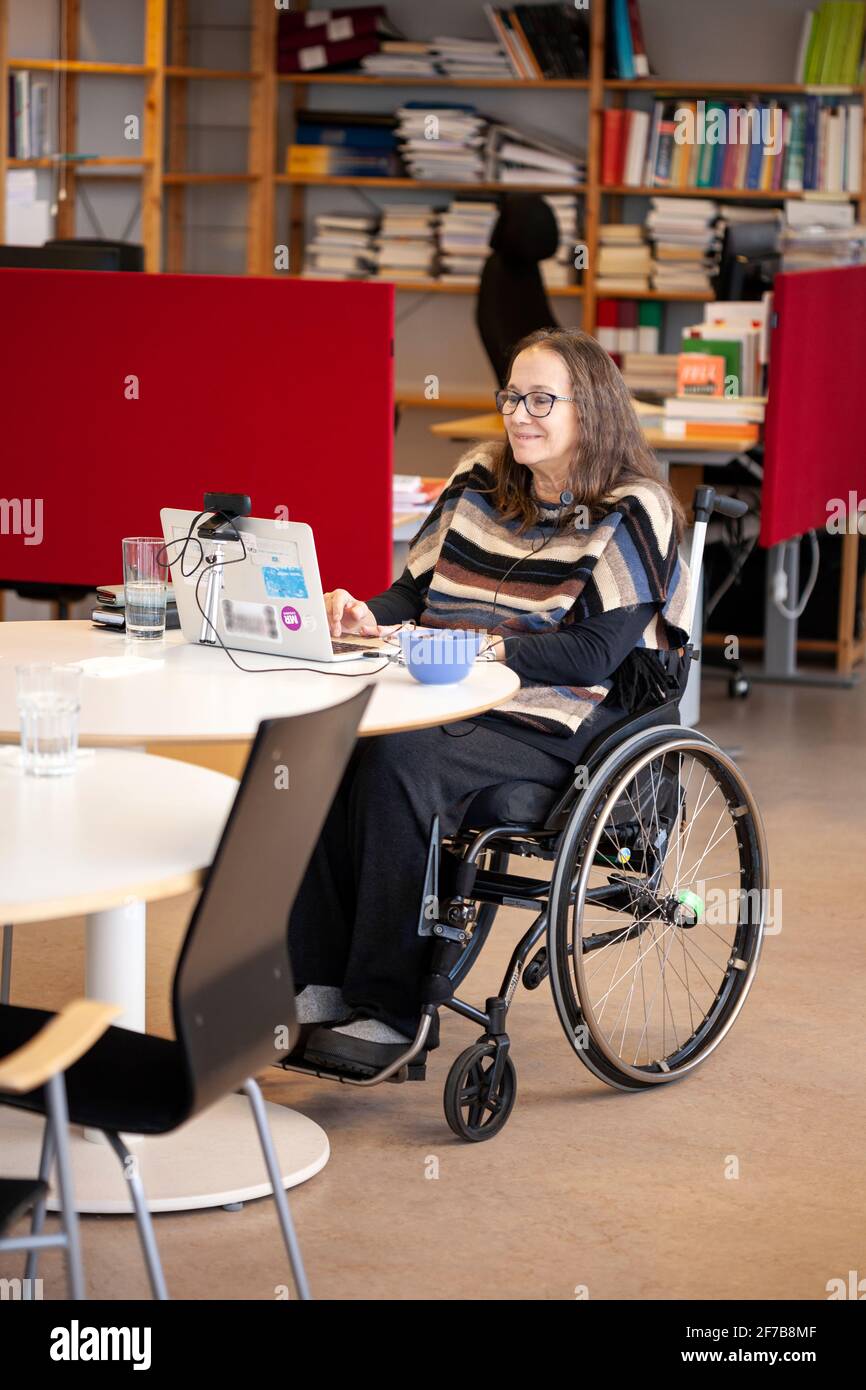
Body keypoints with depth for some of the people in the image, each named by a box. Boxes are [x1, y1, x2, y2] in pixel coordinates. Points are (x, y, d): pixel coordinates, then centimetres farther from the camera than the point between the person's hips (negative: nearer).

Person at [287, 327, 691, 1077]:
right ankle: (321, 985, -21)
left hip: (553, 728, -6)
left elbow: (592, 655, -13)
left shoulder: (631, 515, -4)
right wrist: (368, 616, -6)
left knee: (398, 763, -33)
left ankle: (389, 1010, -25)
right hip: (447, 705, 6)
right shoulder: (479, 482, 16)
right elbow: (415, 590, 17)